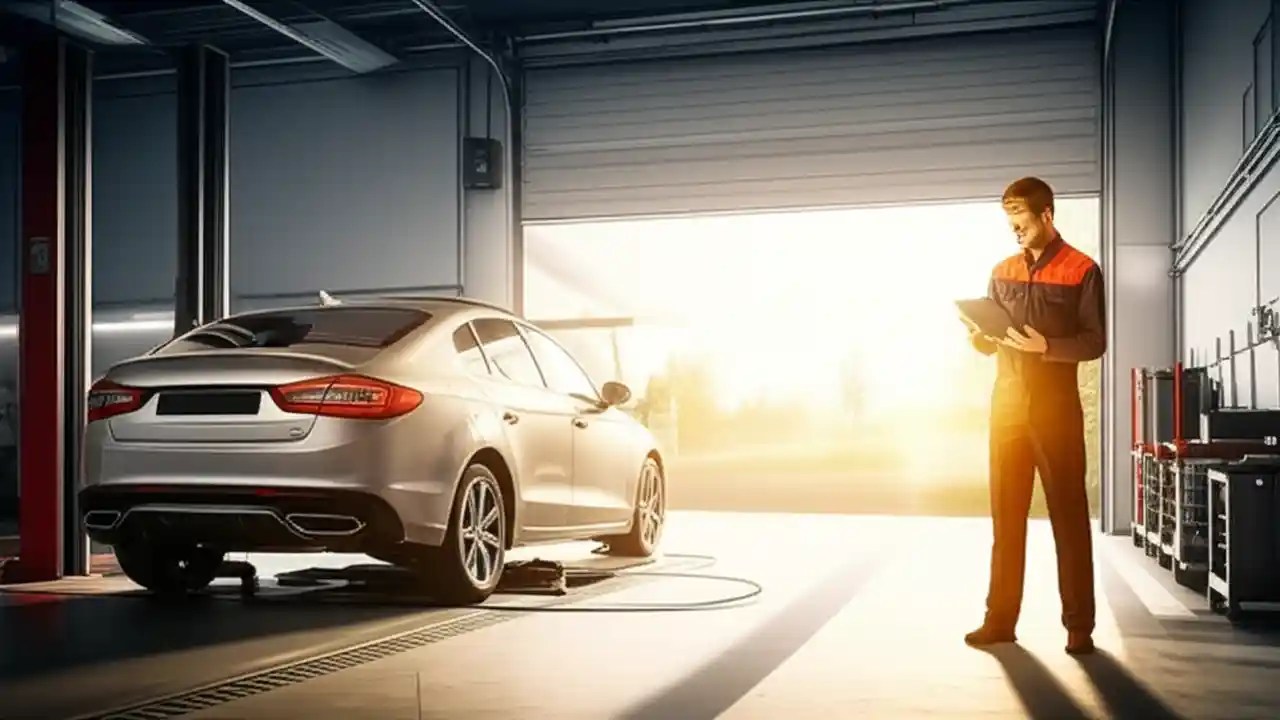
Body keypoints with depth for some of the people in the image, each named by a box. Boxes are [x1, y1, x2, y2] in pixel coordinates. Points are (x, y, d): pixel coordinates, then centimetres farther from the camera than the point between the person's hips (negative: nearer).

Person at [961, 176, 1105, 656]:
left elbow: (1095, 343, -6)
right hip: (1008, 403, 4)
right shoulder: (1002, 272, 13)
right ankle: (1000, 619, 9)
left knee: (1068, 515, -1)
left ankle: (1079, 626, 4)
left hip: (1056, 406, -4)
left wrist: (1046, 347, -21)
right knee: (1006, 515, 5)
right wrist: (977, 334, -7)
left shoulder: (1081, 271, -2)